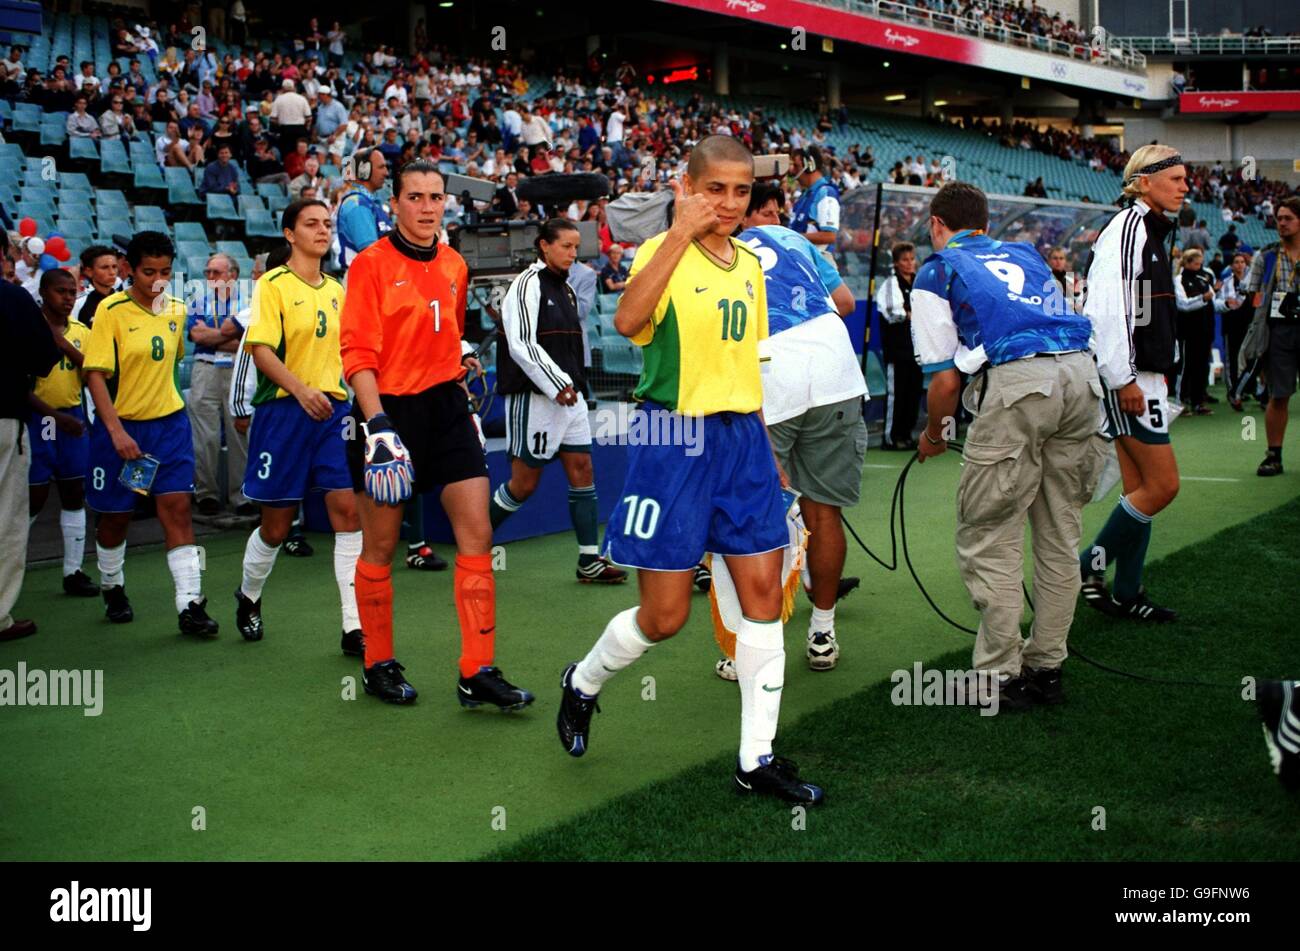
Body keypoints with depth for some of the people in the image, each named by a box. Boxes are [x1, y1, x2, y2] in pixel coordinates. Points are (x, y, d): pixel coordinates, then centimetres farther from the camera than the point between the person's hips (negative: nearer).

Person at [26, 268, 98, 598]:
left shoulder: (81, 331, 8)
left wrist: (63, 343, -17)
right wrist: (56, 416, -16)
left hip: (72, 417, 5)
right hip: (38, 419, -5)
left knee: (74, 495, 7)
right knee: (34, 497, -2)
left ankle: (73, 572, 14)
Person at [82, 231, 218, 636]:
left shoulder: (176, 309, 4)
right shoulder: (111, 310, -11)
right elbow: (95, 373, -15)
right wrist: (116, 430, -23)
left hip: (170, 423, 3)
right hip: (121, 426, -3)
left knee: (178, 509, -6)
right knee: (116, 515, 10)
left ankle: (190, 605, -7)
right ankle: (112, 588, 34)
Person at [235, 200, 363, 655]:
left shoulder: (337, 289, 14)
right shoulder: (273, 285, -4)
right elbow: (261, 350, -14)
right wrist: (300, 390, -28)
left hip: (333, 409, 4)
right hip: (284, 411, -4)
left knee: (348, 510, -8)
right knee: (276, 524, 5)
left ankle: (354, 628, -5)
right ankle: (248, 597, 34)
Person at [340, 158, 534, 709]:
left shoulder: (455, 266, 11)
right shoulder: (372, 264, -6)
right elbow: (357, 353, -12)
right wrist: (378, 425, -20)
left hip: (446, 408, 5)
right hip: (389, 410, -5)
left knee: (476, 534, -3)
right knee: (380, 545, 5)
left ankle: (477, 673, 2)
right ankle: (378, 665, 22)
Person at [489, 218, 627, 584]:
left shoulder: (565, 289, 16)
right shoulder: (528, 284, -11)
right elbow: (521, 345, -19)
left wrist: (574, 384, 16)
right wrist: (557, 385, -19)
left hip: (568, 394, 9)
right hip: (535, 398, -8)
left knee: (582, 469, 4)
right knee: (525, 482, -2)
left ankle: (590, 561, 7)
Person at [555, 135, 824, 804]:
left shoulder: (750, 264, 12)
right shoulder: (663, 252, -9)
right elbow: (629, 320, -31)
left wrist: (766, 447, 19)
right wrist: (681, 232, -31)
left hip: (741, 436, 6)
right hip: (674, 437, -6)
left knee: (763, 593, 3)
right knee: (664, 615, -1)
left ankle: (757, 760, 13)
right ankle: (583, 682, 30)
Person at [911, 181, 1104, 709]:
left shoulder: (936, 271, 13)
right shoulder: (1025, 254, 29)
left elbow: (944, 377, 6)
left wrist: (933, 435, 22)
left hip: (1016, 379, -6)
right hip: (1081, 370, 6)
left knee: (987, 536, 4)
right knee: (1060, 534, 14)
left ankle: (1000, 676, 6)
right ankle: (1046, 667, 21)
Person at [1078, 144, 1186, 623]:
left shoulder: (1151, 231, 18)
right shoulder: (1126, 229, -13)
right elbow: (1106, 309, -22)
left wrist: (1159, 371, 18)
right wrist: (1123, 379, -23)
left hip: (1143, 377, 10)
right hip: (1126, 380, -10)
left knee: (1140, 489, 10)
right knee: (1163, 484, -8)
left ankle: (1125, 594, 17)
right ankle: (1089, 565, 3)